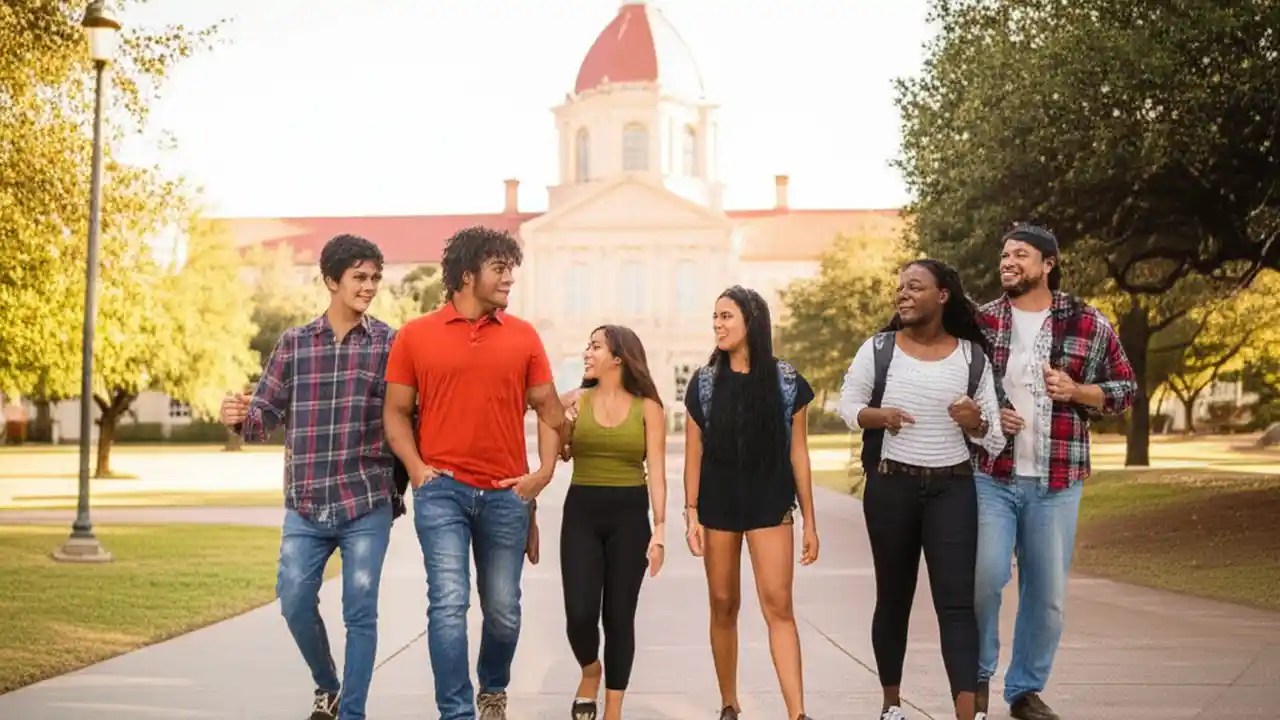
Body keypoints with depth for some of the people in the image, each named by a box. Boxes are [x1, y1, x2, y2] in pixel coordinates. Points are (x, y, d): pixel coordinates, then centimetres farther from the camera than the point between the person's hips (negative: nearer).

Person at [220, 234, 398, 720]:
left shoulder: (390, 344, -1)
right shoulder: (293, 343, 6)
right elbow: (266, 417, 6)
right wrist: (240, 417, -16)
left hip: (367, 503, -2)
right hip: (305, 505, 2)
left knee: (360, 612, 1)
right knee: (295, 603, 5)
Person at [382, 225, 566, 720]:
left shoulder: (523, 336, 6)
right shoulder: (415, 335, 2)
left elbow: (549, 410, 11)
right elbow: (396, 411, 5)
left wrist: (545, 470, -1)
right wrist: (416, 468, -8)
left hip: (507, 494, 2)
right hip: (442, 491, -2)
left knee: (503, 610, 11)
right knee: (448, 604, -11)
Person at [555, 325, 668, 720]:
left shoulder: (647, 408, 1)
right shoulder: (575, 400, 5)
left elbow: (656, 472, -2)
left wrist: (659, 529, -8)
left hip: (629, 515, -1)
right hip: (582, 512, 1)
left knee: (619, 616, 2)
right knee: (580, 612, -10)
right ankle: (590, 671, 23)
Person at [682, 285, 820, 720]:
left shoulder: (787, 383, -1)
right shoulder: (703, 383, 3)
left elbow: (797, 453, 1)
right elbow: (694, 453, 5)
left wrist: (809, 521, 0)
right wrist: (691, 514, -3)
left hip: (770, 504, -2)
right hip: (718, 505, 2)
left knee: (778, 605, -9)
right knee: (723, 606, 7)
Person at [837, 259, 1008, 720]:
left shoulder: (972, 356, 2)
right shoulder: (878, 349, -1)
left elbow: (992, 434, 7)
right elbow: (847, 404, 6)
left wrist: (975, 422, -17)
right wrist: (876, 415, -15)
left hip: (952, 488, 0)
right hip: (890, 487, 0)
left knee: (957, 600, -8)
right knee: (893, 597, 9)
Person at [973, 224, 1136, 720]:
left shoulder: (1090, 325, 1)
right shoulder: (980, 321, 3)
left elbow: (1125, 388, 8)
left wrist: (1077, 391, -10)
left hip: (1057, 482, 1)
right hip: (990, 475, 0)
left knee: (1047, 592, 6)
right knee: (985, 573, -12)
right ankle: (979, 673, 12)